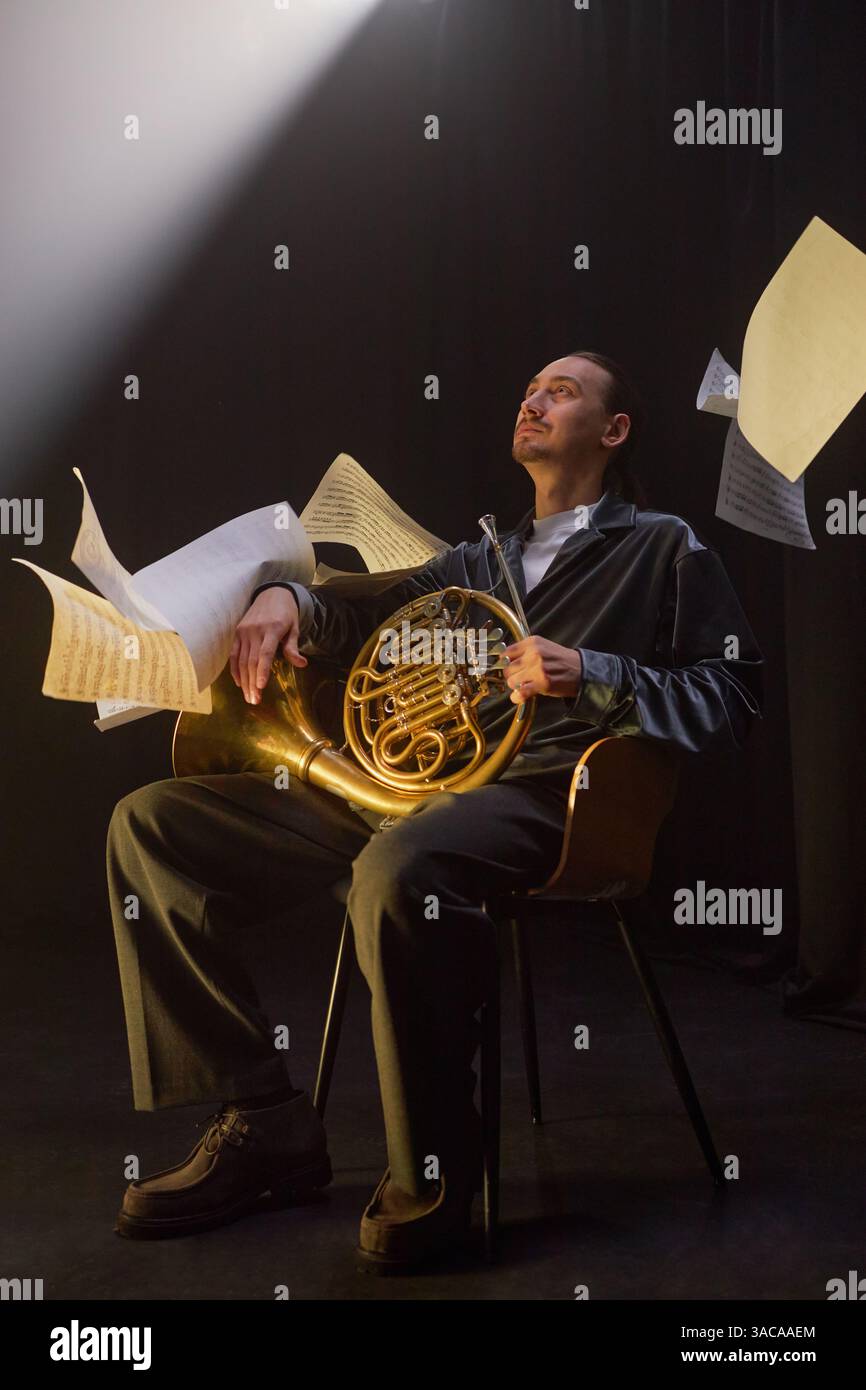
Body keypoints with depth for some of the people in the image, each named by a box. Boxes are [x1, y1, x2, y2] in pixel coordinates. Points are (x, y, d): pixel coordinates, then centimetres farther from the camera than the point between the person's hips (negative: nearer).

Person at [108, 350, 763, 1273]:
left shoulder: (663, 548, 14)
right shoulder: (482, 560, 31)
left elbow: (732, 702, 3)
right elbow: (363, 622, 29)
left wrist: (593, 675, -13)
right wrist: (286, 597, 6)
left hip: (545, 793, -7)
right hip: (411, 792, 7)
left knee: (398, 868, -42)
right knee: (152, 823, -6)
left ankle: (433, 1175, -20)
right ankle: (264, 1126, -7)